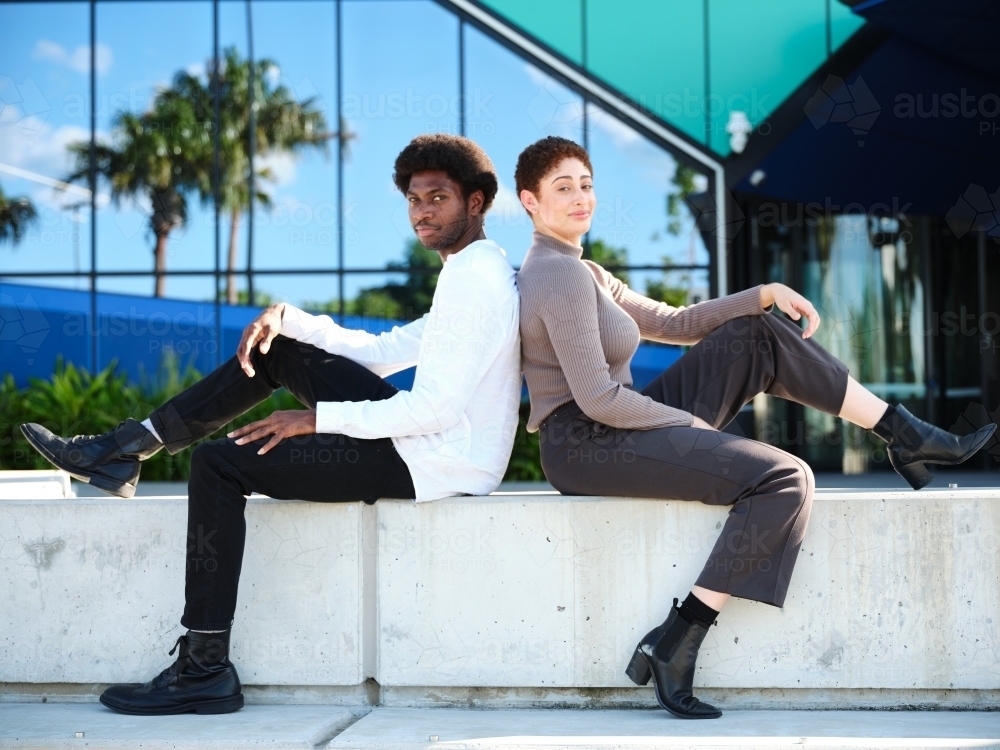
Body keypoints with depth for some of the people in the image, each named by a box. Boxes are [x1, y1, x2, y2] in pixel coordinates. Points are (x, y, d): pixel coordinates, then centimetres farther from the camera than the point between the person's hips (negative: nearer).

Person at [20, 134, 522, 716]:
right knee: (279, 349, 15)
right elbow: (382, 353, 17)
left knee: (220, 464, -10)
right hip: (431, 442, 10)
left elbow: (437, 407, -25)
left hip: (433, 464, -10)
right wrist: (290, 317, 5)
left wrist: (315, 418, -18)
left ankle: (204, 670, -8)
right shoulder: (479, 269, 15)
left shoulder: (474, 278, -18)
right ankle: (125, 451, 16)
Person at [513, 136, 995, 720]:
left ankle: (905, 433, 12)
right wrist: (694, 422, -10)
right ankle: (674, 647, -21)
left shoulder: (583, 273, 17)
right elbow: (597, 399, -21)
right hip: (586, 446, -10)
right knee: (785, 479, -20)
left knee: (760, 334, 11)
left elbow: (671, 323, 18)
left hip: (612, 431, 10)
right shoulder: (560, 274, -15)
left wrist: (766, 294, 9)